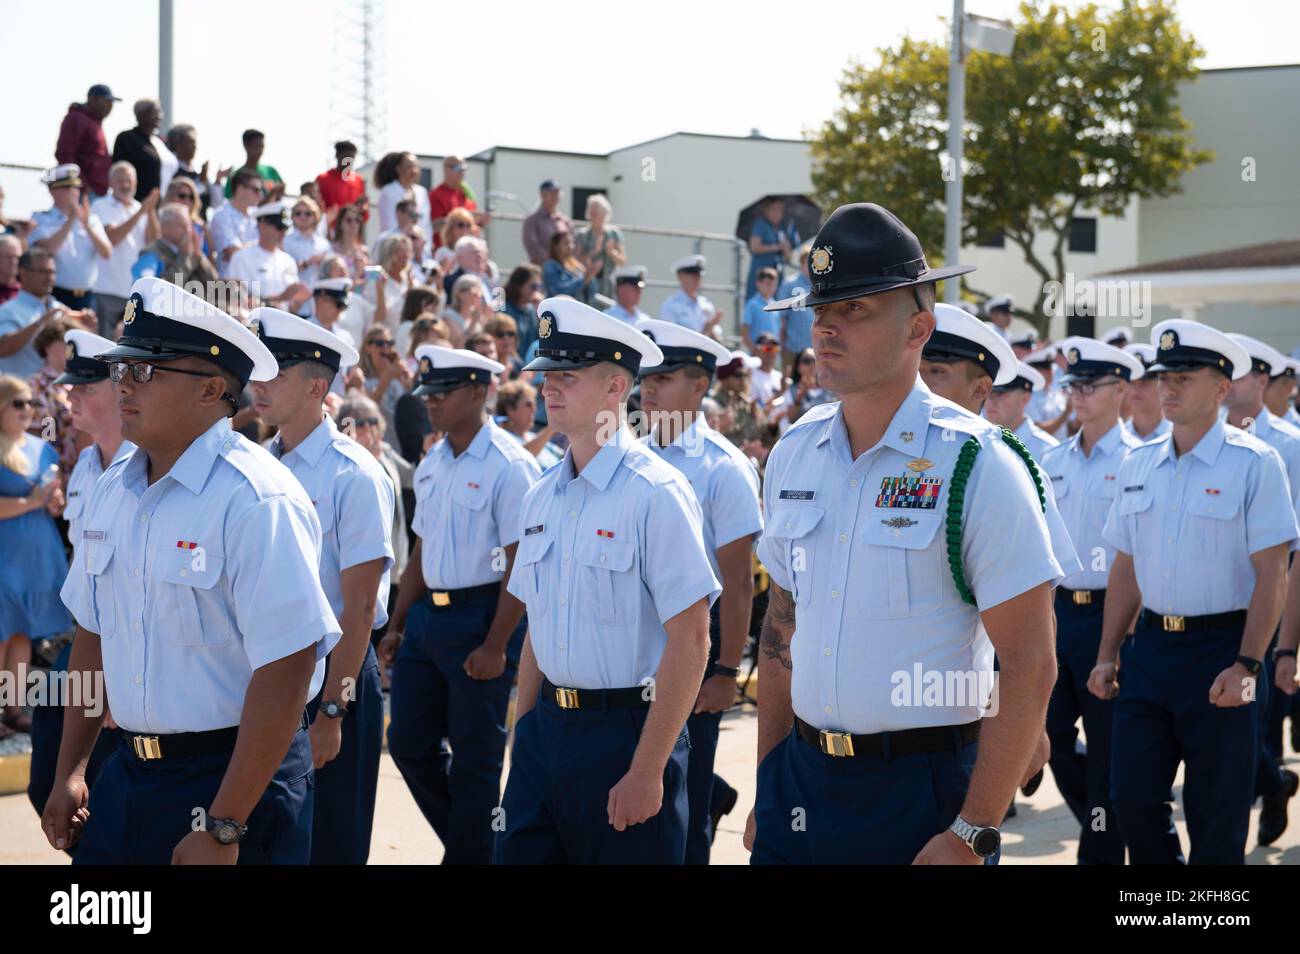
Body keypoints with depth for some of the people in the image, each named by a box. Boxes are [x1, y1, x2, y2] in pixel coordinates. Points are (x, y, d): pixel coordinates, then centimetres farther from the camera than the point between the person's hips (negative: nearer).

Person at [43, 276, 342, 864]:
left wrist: (221, 830, -21)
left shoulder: (256, 501, -18)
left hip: (235, 779, -7)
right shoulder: (112, 490, 6)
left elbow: (286, 670, -22)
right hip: (128, 773, 7)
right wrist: (69, 773, 12)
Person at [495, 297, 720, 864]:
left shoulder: (656, 493, -13)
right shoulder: (541, 497, 9)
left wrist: (647, 771, -18)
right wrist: (522, 736, 13)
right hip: (546, 729, 6)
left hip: (627, 732, -6)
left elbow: (689, 640, -16)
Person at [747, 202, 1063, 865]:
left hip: (926, 787, -5)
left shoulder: (977, 465, -11)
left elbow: (1029, 667, -13)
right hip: (801, 779, 5)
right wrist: (767, 790, 11)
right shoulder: (792, 456, 6)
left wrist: (973, 836, -17)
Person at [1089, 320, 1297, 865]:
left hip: (1220, 647, -5)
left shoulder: (1253, 464, -7)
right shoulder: (1137, 466, 9)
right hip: (1150, 645, 5)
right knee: (1133, 797, 5)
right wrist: (1108, 655, 10)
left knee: (1217, 815, 2)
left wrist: (1246, 665, -18)